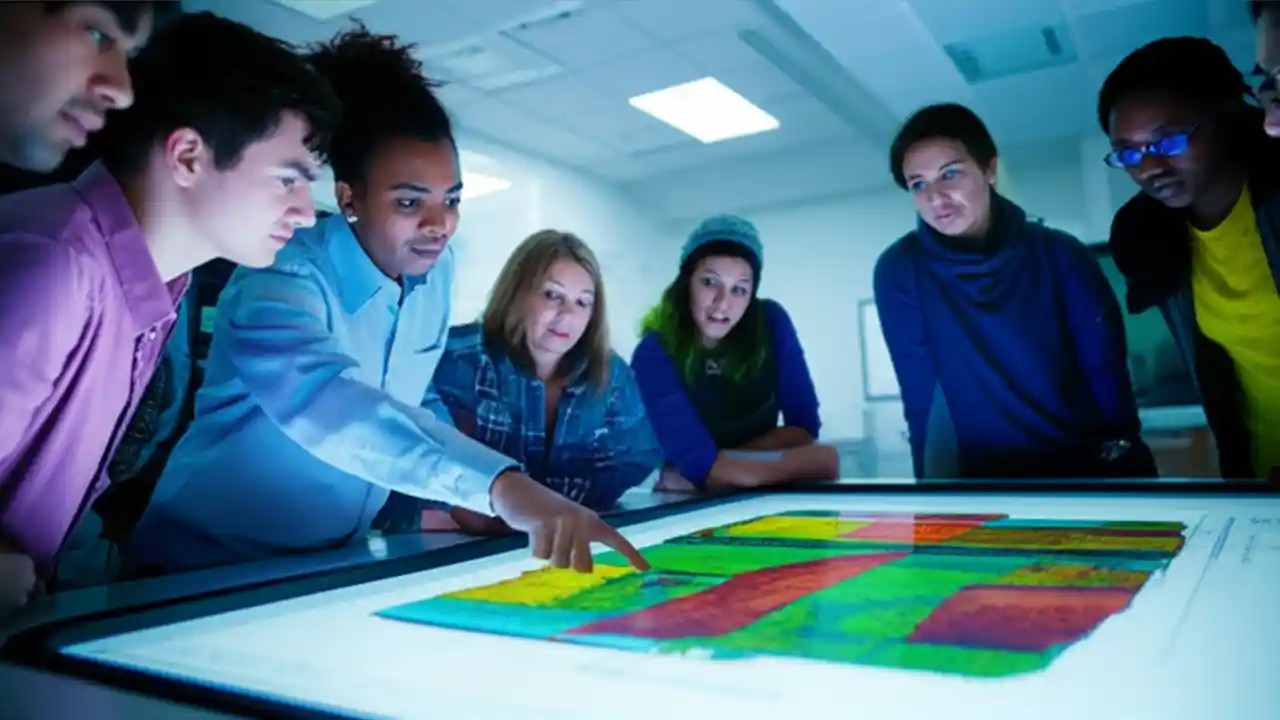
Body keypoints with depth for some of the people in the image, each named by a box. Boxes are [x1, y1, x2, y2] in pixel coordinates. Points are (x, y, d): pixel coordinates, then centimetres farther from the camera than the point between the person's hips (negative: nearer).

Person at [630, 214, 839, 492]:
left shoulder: (771, 322, -14)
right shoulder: (654, 354, -23)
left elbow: (803, 426, -11)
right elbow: (697, 462, -27)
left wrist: (722, 462, -21)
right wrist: (808, 463, -26)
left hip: (765, 489, 4)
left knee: (825, 458, -26)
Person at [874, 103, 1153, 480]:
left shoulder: (1061, 255, -2)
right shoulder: (900, 271, -7)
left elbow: (1107, 374, -3)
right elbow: (921, 396, -7)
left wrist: (1120, 457, -12)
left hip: (1090, 465, 1)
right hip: (990, 475, -1)